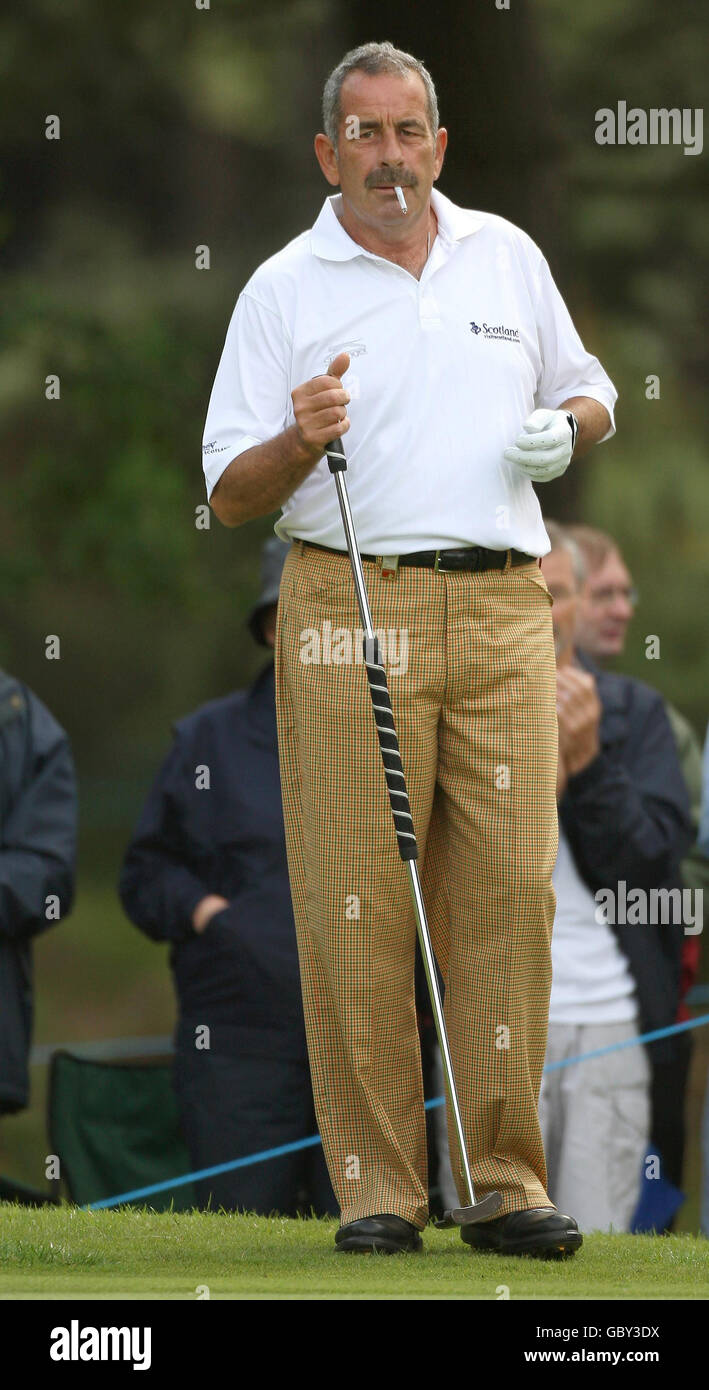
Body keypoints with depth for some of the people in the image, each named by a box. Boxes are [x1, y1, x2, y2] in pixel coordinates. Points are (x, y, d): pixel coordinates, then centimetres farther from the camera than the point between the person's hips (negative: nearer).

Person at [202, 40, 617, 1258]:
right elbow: (230, 495, 4)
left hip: (503, 607, 2)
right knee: (358, 903, -7)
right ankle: (376, 1188, -2)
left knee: (509, 889, -4)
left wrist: (567, 426, 4)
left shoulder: (508, 257, 16)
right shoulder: (284, 290, 6)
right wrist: (300, 439, -16)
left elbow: (587, 392, 27)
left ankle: (504, 1181, 1)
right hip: (350, 606, -2)